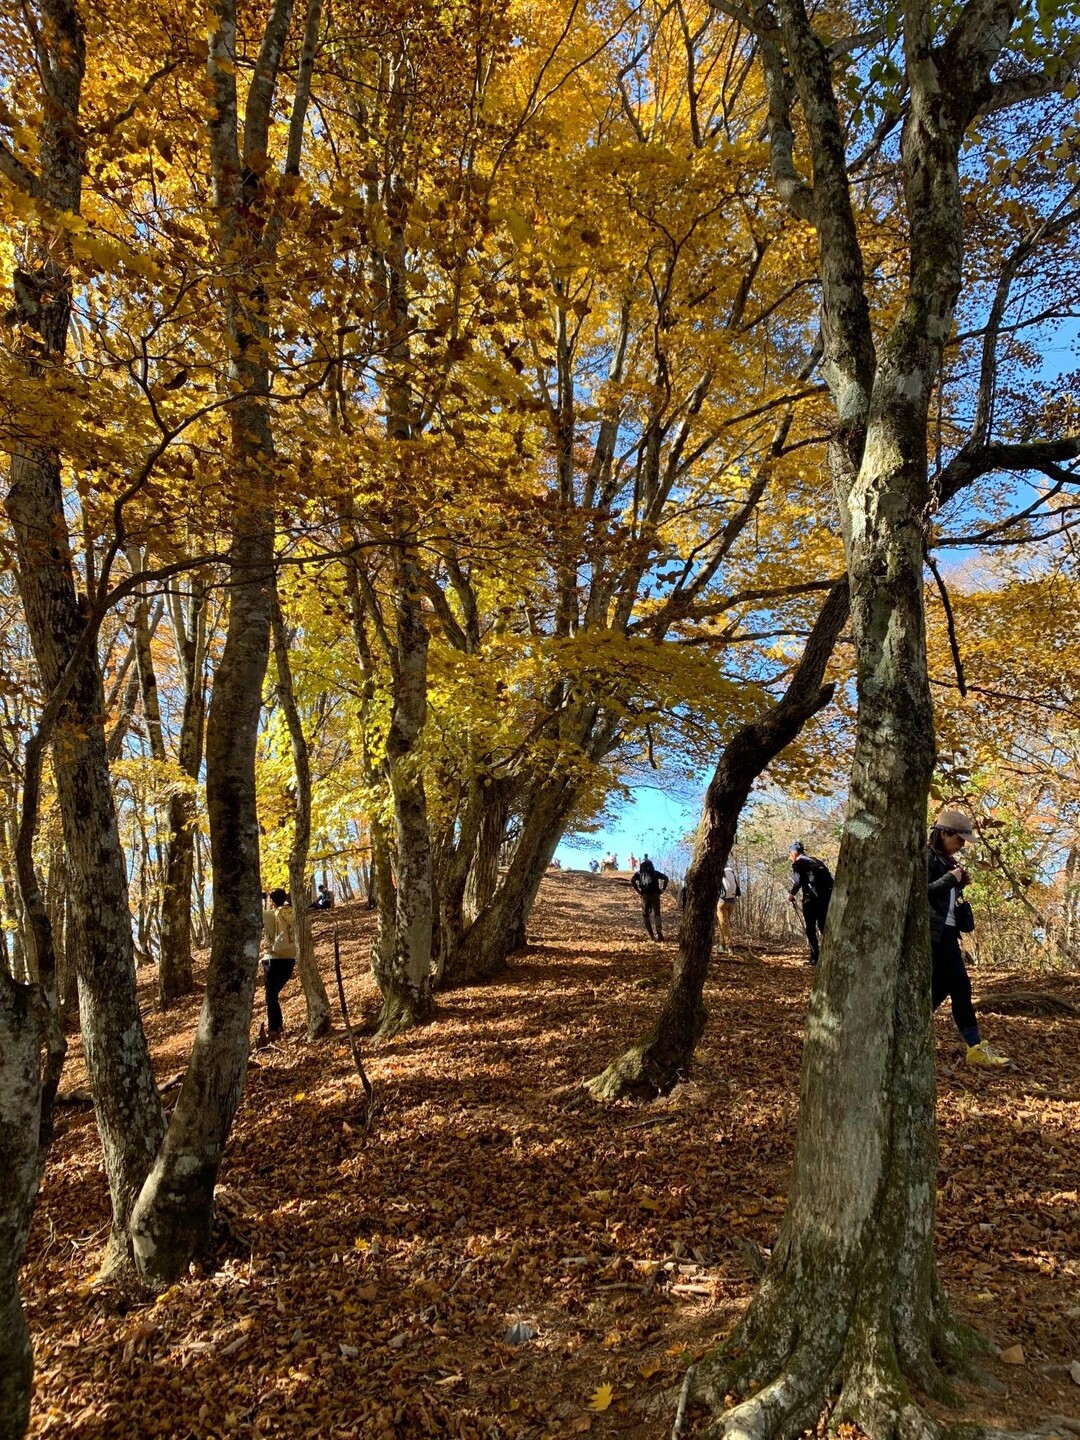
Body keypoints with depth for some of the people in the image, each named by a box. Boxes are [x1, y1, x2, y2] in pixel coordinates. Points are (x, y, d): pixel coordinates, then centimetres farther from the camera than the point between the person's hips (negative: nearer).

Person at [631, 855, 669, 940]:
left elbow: (632, 880, -8)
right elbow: (665, 878, 3)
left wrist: (638, 890, -3)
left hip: (645, 895, -1)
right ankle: (659, 931, -21)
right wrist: (663, 889, 5)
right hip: (655, 895, 1)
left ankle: (651, 935, 5)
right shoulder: (655, 872, 15)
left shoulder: (639, 872, 10)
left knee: (645, 915, 11)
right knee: (656, 914, 2)